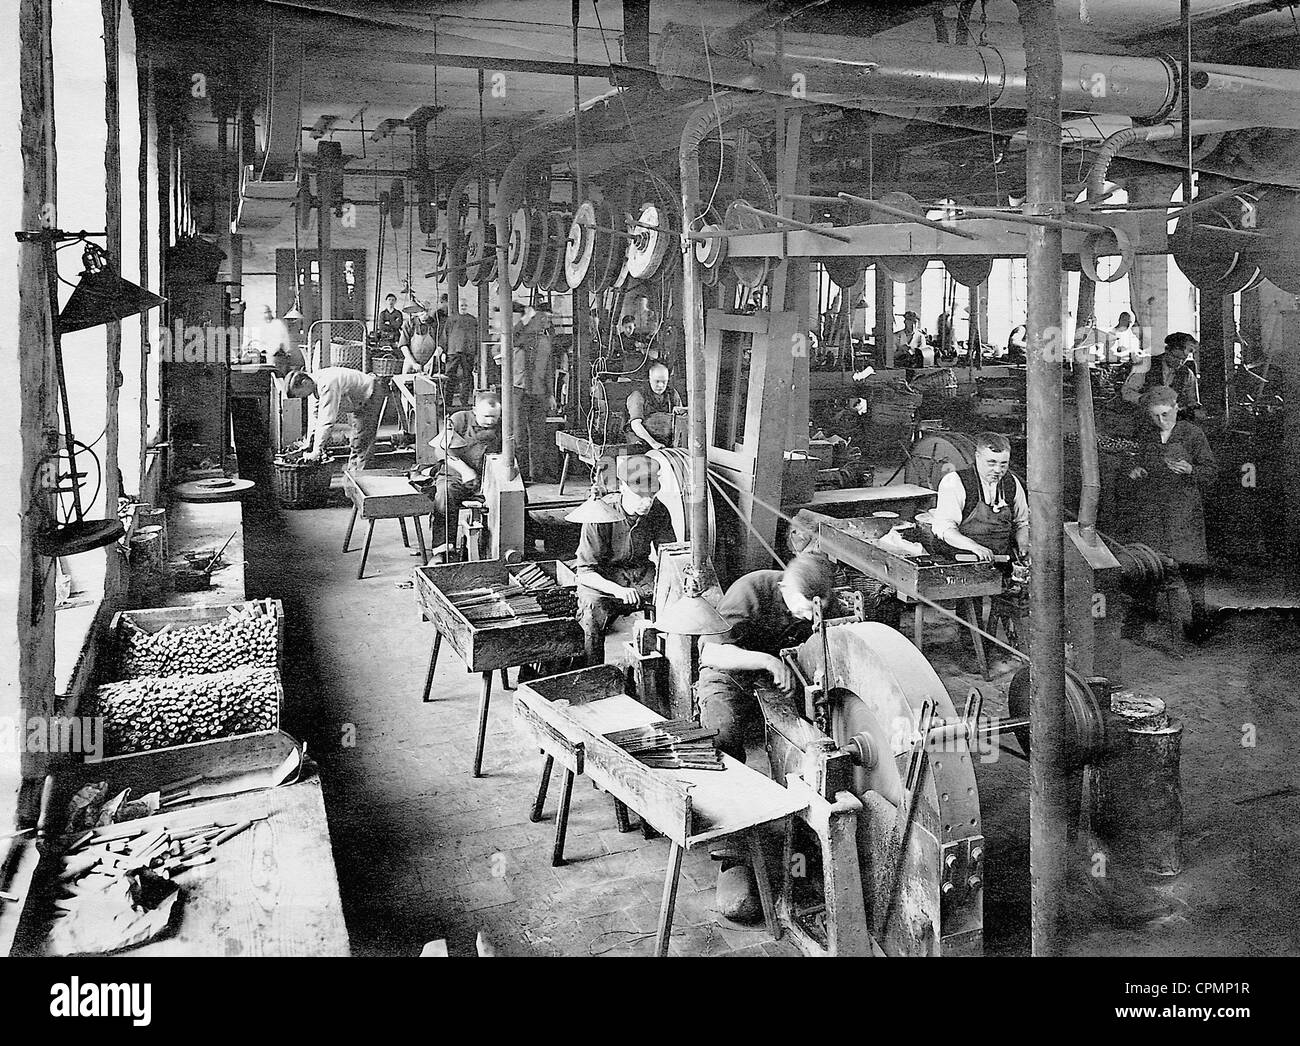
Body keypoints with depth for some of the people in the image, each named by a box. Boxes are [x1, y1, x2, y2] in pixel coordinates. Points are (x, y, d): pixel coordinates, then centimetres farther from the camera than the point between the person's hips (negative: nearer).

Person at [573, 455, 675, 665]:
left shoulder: (658, 512, -8)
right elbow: (585, 572, -18)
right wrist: (618, 591, -36)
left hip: (643, 575, 4)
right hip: (603, 580, -4)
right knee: (593, 618, -33)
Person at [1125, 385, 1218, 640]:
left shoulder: (1192, 434, -1)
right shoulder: (1146, 437, 12)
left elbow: (1212, 471, -1)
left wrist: (1189, 470, -19)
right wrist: (1136, 473, 2)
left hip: (1184, 509, -4)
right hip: (1151, 509, 4)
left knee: (1189, 565, -7)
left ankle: (1199, 616, 2)